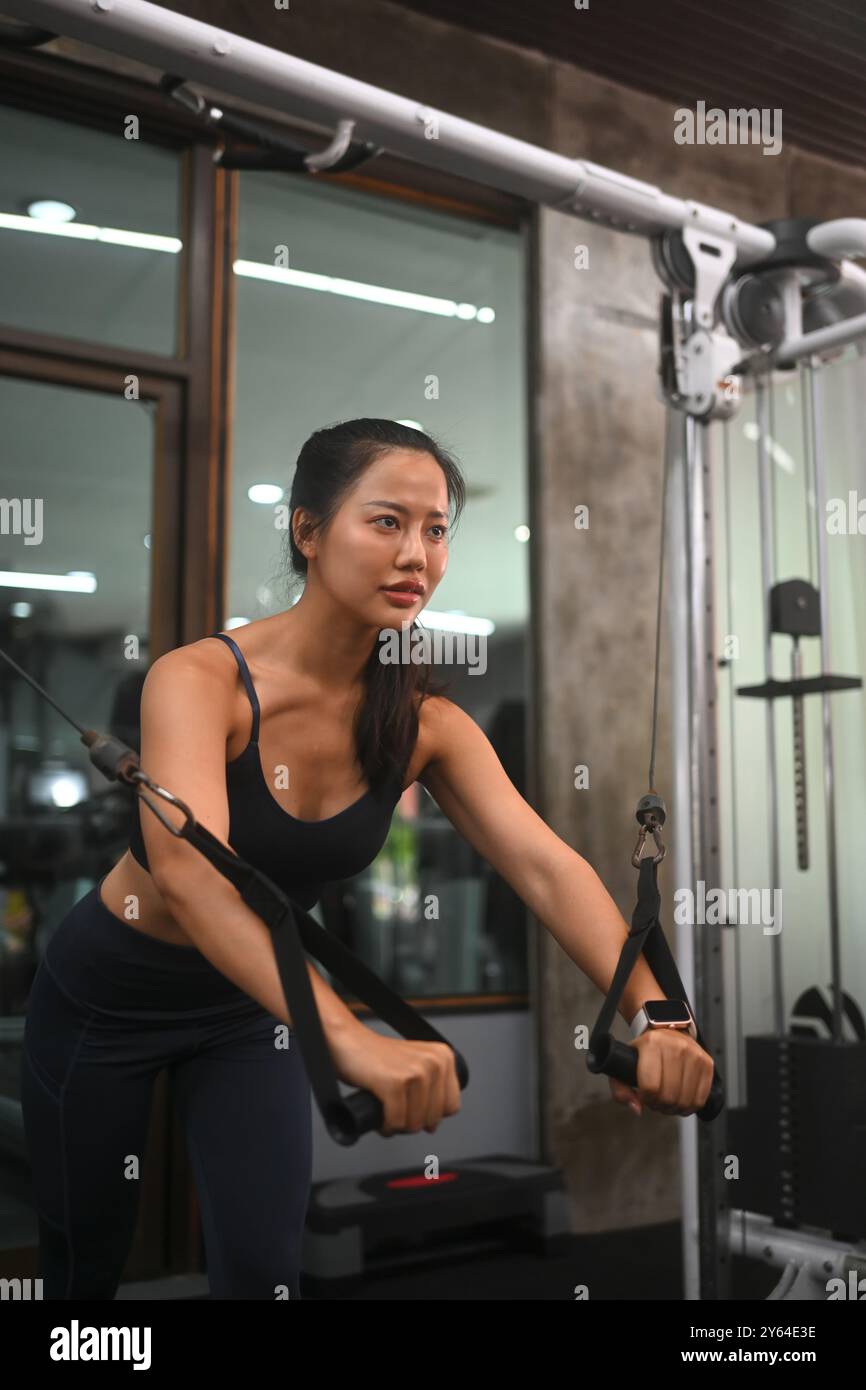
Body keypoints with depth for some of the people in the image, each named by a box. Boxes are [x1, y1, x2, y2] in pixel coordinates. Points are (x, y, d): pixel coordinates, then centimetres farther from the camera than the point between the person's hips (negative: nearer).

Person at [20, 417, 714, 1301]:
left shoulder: (425, 725, -15)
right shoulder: (201, 678, -29)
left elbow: (545, 865, -26)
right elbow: (188, 868, -46)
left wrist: (651, 1014, -44)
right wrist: (348, 1038, -60)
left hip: (249, 1005, 3)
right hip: (107, 997, -3)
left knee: (264, 1268, 1)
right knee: (88, 1265, 14)